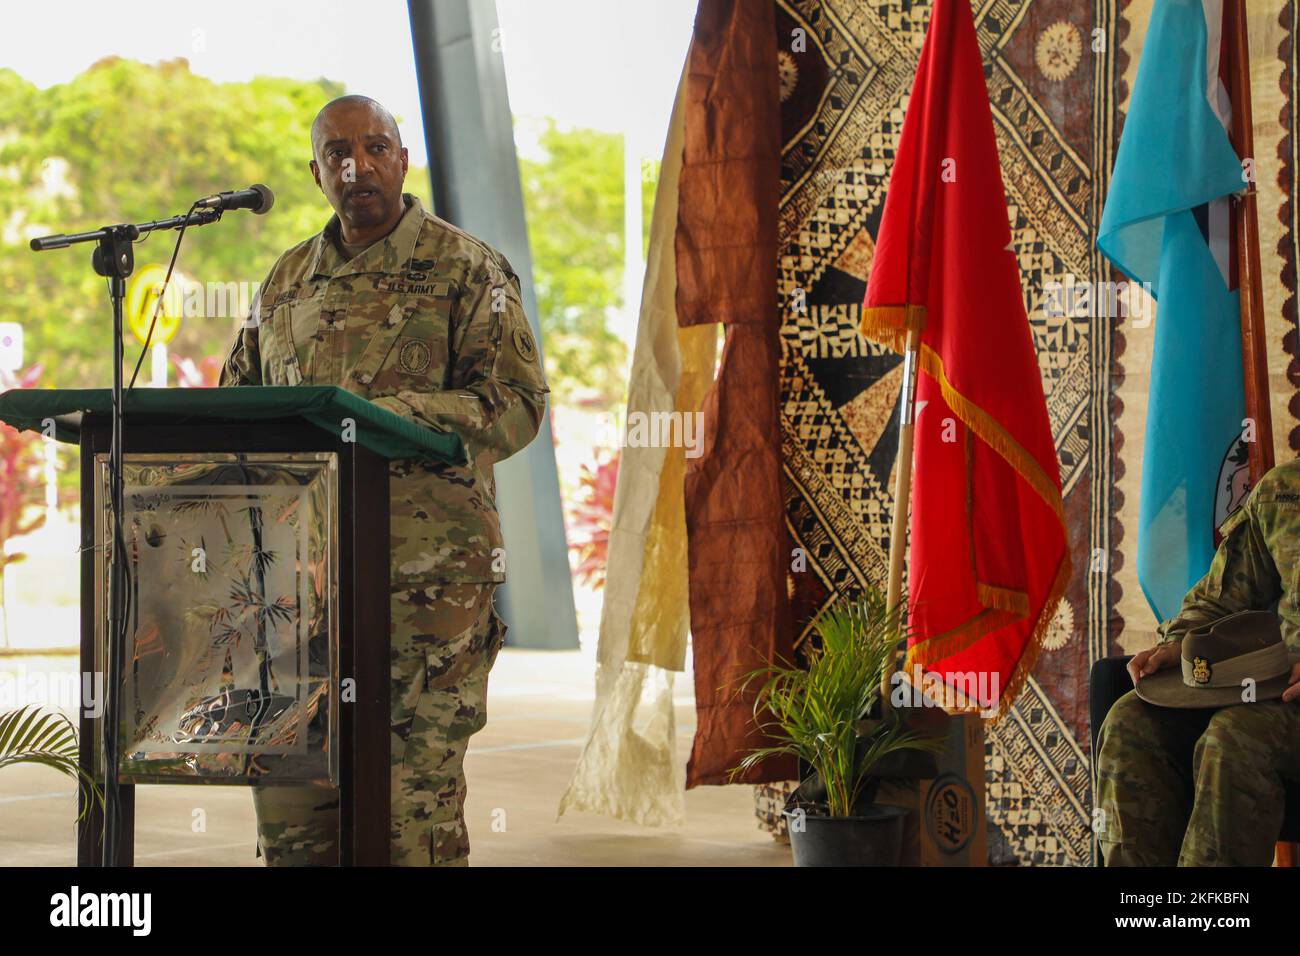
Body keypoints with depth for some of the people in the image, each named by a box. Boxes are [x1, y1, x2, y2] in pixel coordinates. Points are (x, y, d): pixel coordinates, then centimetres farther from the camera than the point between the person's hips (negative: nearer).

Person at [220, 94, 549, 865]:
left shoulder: (466, 269, 1)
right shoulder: (287, 282, 18)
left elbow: (517, 404, -9)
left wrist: (379, 417, -20)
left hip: (429, 570, -5)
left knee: (415, 785, -5)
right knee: (289, 789, 3)